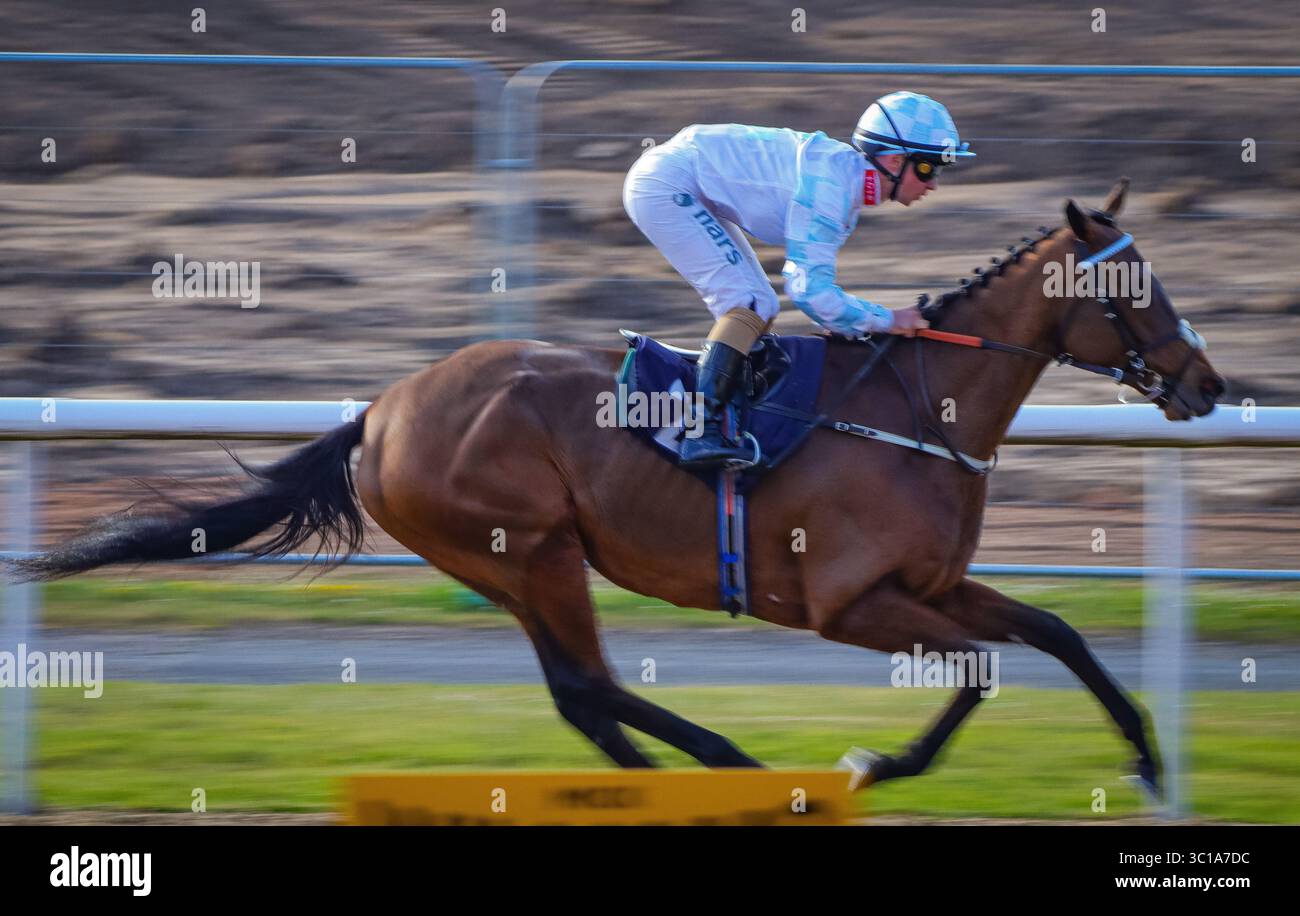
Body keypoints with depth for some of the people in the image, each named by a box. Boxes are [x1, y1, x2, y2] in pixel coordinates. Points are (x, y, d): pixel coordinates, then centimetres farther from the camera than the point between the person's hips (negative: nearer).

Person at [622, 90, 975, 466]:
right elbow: (808, 289, -27)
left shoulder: (848, 179, 5)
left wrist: (852, 326, 0)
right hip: (663, 187, -10)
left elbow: (811, 283, 12)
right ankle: (701, 432, -25)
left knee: (761, 309, 12)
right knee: (750, 304, -19)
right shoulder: (828, 183, -25)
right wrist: (886, 320, -21)